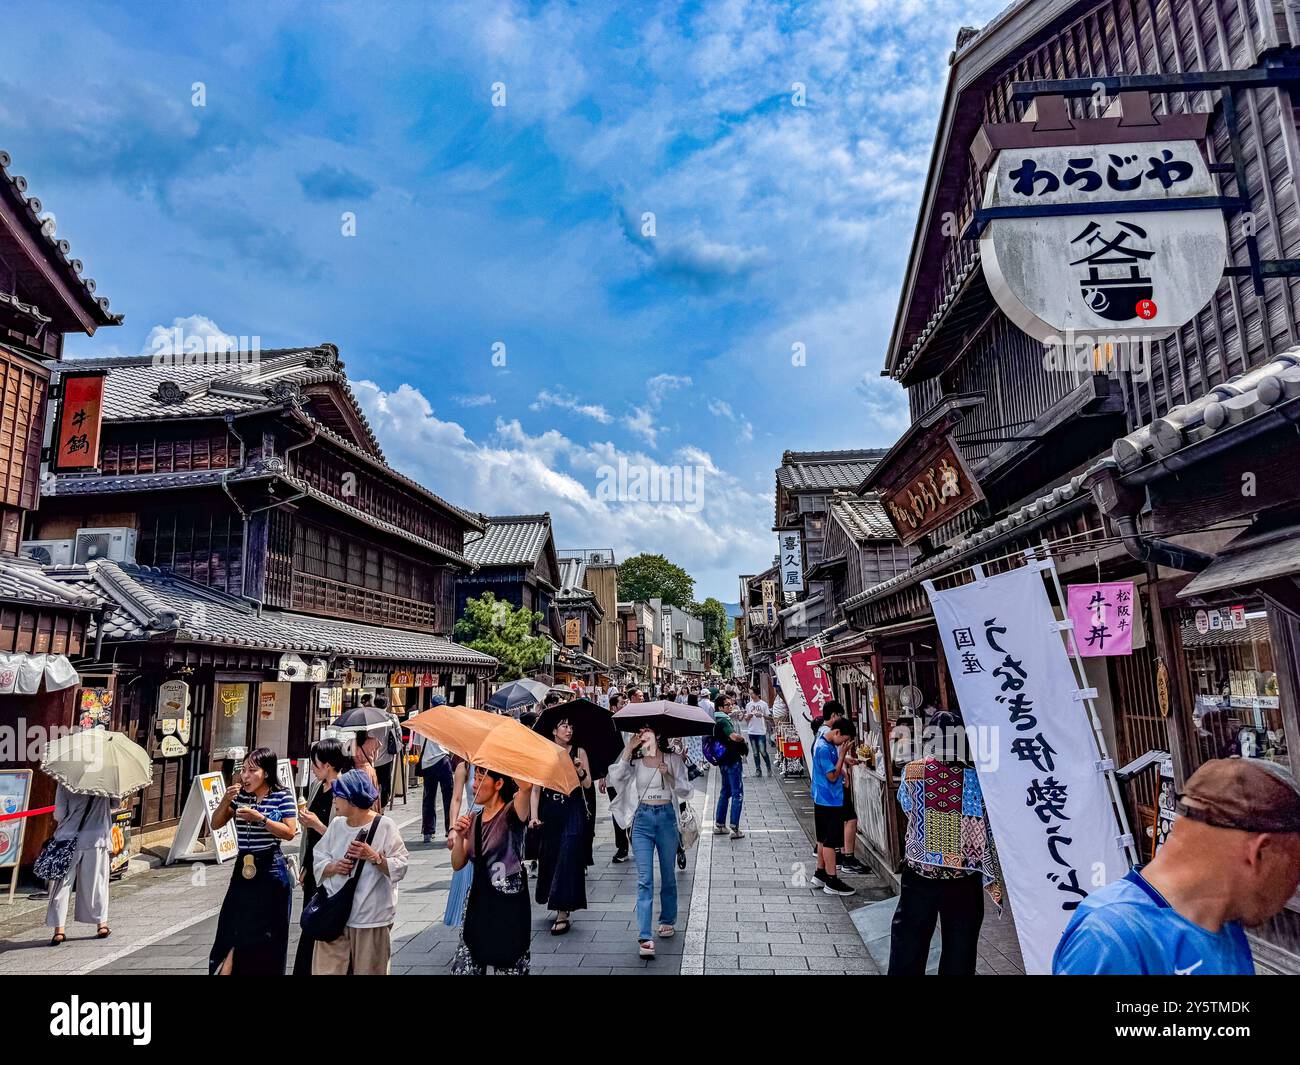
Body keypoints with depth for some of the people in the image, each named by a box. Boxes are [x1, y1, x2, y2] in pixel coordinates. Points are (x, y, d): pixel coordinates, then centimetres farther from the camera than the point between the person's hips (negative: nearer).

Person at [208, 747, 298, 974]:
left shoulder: (282, 797, -8)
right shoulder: (239, 796, 5)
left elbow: (289, 832, -12)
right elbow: (216, 824, 8)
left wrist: (260, 818, -21)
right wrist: (225, 800, -9)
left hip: (271, 870, -4)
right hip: (244, 869, 4)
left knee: (266, 936, 5)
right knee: (234, 930, 3)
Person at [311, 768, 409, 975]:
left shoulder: (384, 826, -8)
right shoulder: (336, 824, 7)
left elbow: (400, 868, -9)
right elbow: (318, 861, 11)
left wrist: (373, 857, -20)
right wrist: (333, 867, -9)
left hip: (371, 919, -4)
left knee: (368, 970, 6)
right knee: (327, 969, 4)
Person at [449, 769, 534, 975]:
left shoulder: (511, 813, -12)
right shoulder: (474, 820, 8)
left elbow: (526, 786, -34)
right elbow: (458, 864, 6)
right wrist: (459, 836, -11)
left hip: (509, 905, -6)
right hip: (479, 902, 6)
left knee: (509, 968, 5)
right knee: (464, 967, 9)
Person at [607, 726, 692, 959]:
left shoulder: (673, 760, 2)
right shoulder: (635, 762, 5)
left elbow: (684, 791, 0)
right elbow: (616, 776, -12)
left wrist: (668, 775, -17)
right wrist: (629, 748, -15)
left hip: (666, 817, 0)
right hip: (642, 819, 0)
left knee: (668, 875, 13)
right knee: (644, 879, -6)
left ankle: (667, 920, 34)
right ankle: (645, 937, -7)